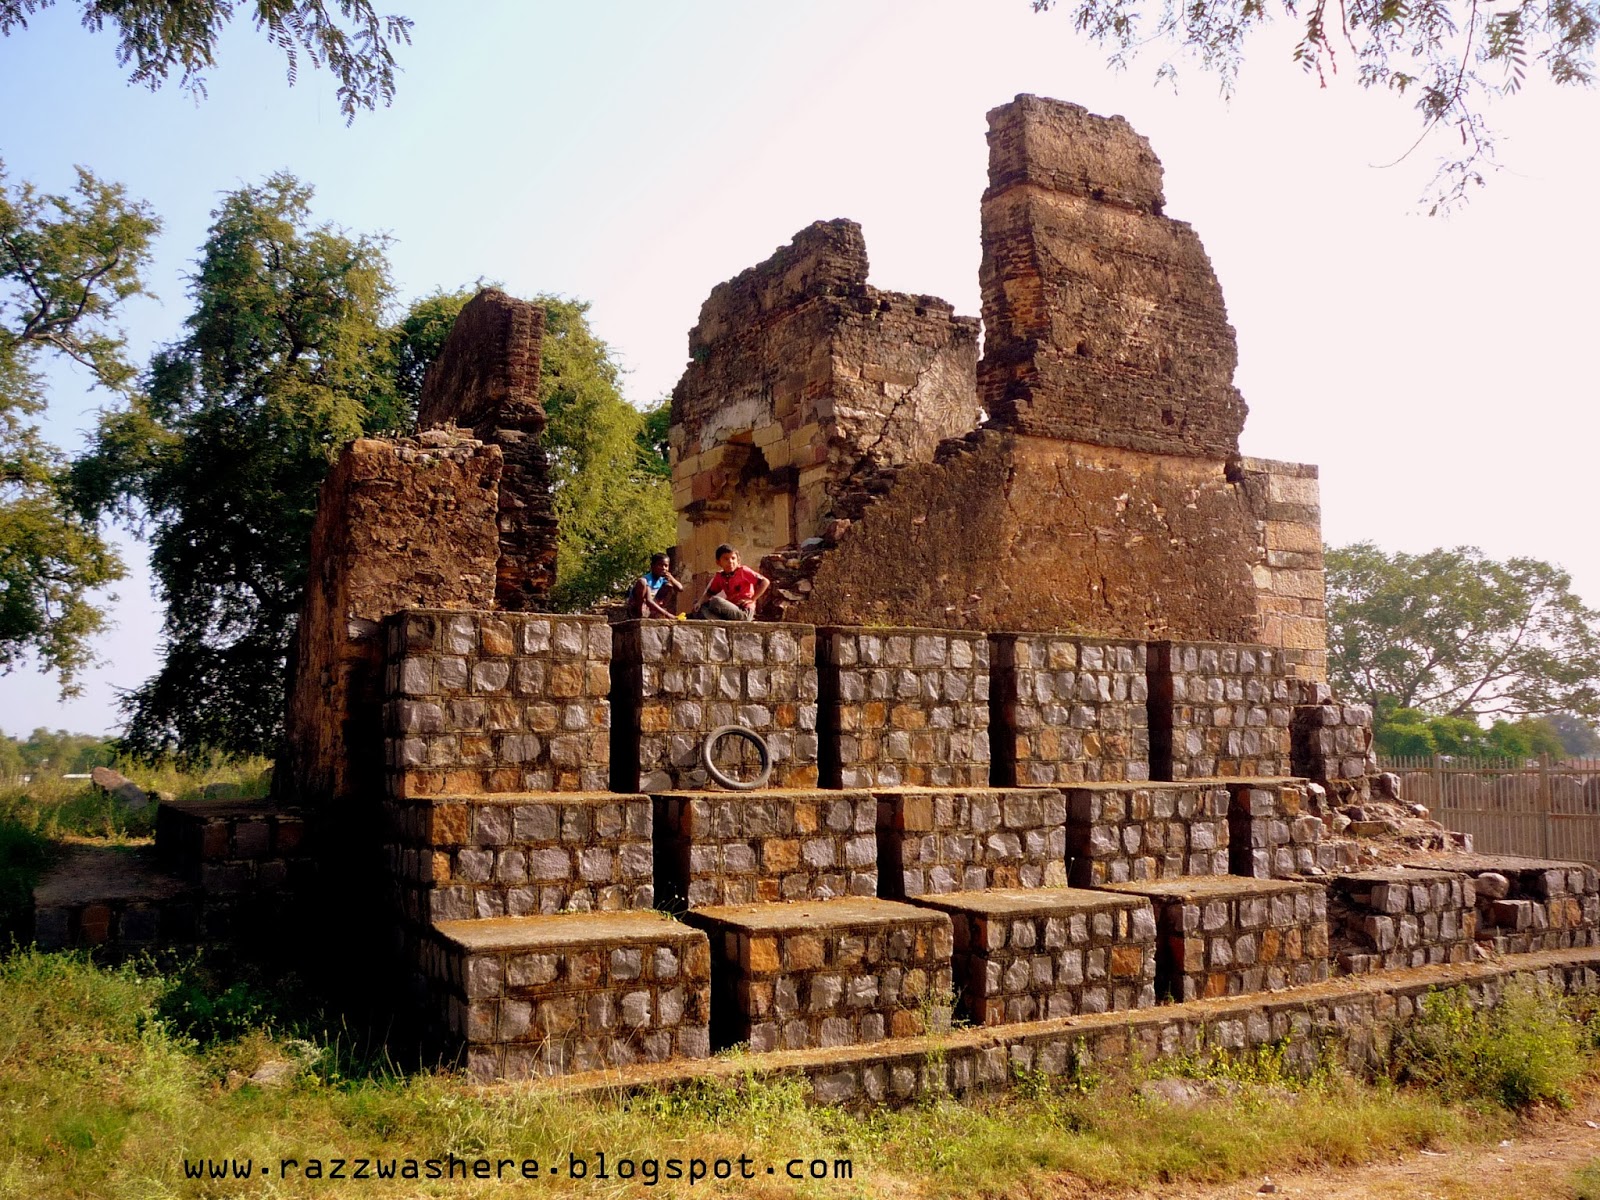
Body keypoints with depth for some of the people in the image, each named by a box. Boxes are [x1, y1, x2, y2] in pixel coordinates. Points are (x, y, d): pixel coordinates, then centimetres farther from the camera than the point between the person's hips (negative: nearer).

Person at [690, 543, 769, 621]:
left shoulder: (743, 571, -7)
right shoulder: (719, 577, 9)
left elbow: (765, 582, -11)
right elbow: (709, 593, 12)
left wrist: (752, 599, -13)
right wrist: (700, 603, -8)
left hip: (744, 613, -7)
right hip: (731, 611, 7)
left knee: (715, 601, -26)